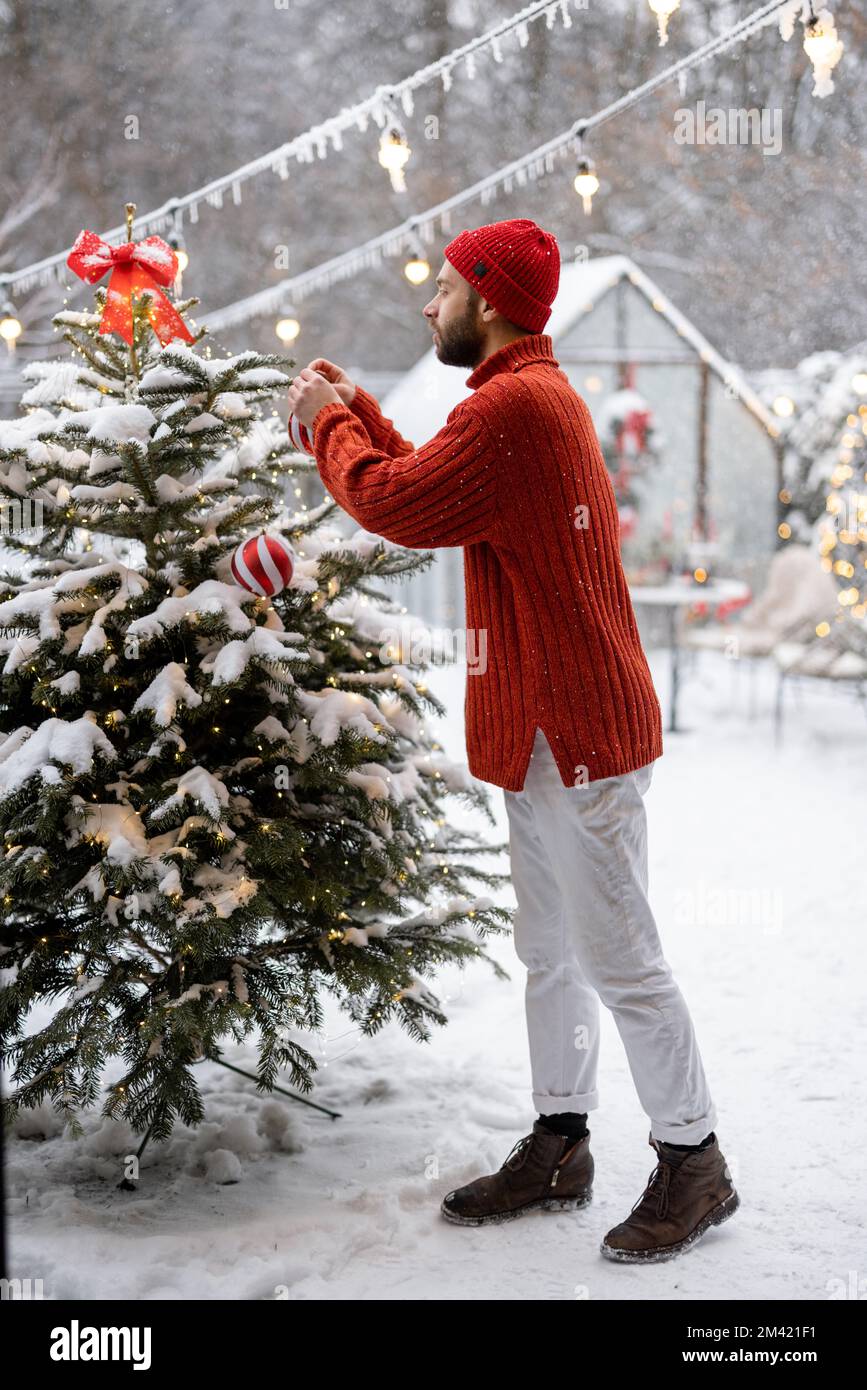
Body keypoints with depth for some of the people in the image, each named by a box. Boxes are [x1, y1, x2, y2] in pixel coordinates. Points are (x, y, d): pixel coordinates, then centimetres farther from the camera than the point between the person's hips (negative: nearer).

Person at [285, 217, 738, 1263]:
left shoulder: (517, 404, -18)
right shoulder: (536, 393, 17)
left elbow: (394, 503, -16)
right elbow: (437, 494, 23)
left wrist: (325, 422, 1)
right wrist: (359, 410, 21)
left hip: (578, 734, -11)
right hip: (549, 731, 11)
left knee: (619, 959, -3)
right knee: (549, 951, 16)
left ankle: (693, 1163, 8)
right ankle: (558, 1147, 26)